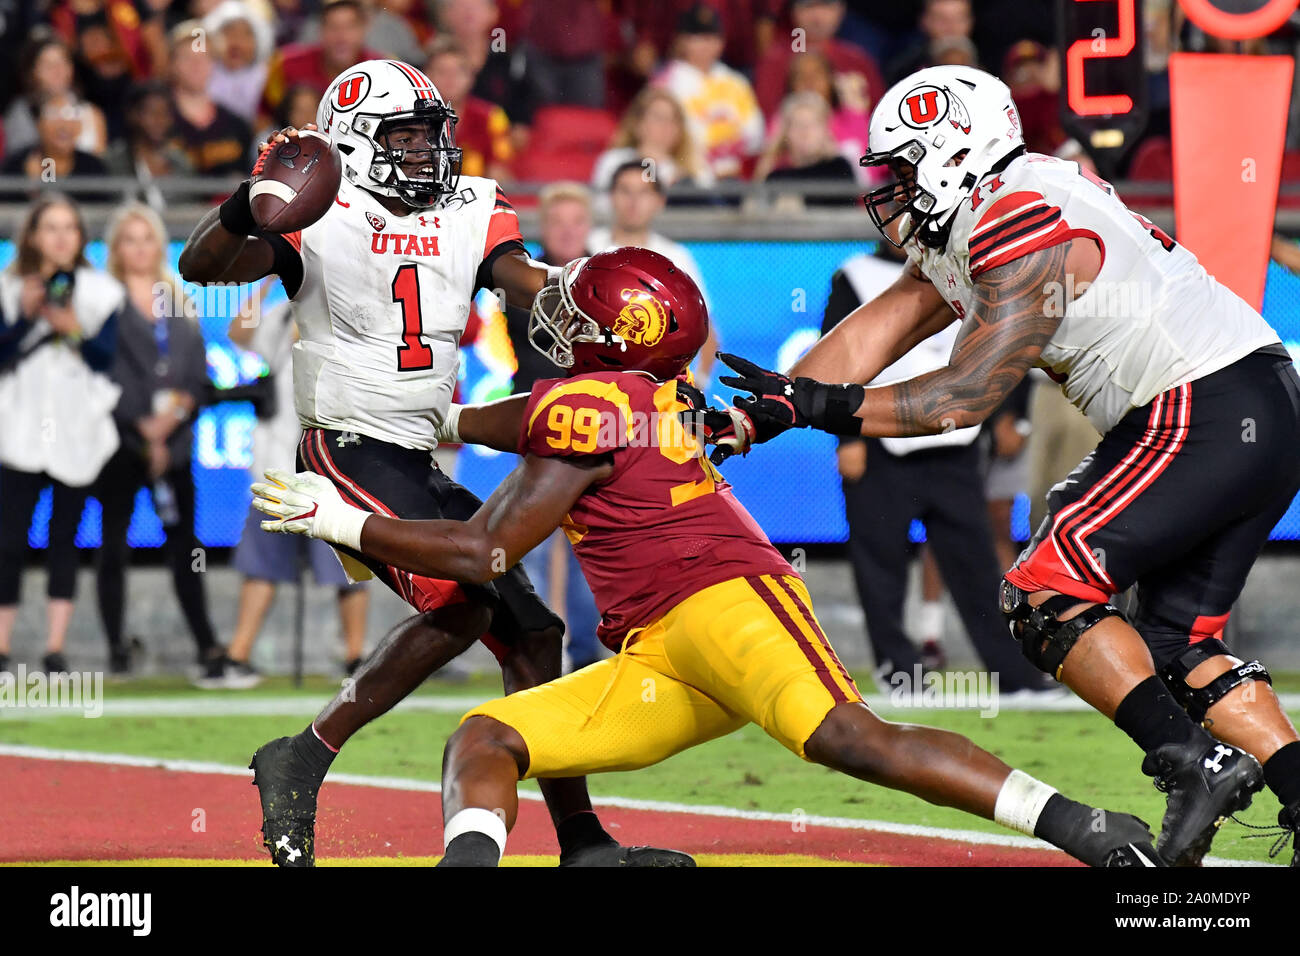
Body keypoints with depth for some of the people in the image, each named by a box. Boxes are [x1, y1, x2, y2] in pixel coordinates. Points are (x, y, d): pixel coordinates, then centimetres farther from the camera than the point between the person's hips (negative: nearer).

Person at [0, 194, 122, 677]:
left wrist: (73, 329, -17)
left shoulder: (100, 291, 6)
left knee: (64, 540, -1)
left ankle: (56, 648, 0)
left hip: (78, 432, 0)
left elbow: (107, 359, -1)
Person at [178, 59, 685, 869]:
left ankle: (584, 843, 13)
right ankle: (301, 761, -17)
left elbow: (527, 282, -7)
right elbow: (201, 268, -19)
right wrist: (253, 201, -37)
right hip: (349, 448, -8)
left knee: (530, 633, 6)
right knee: (459, 603, -24)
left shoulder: (468, 216, 9)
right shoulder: (323, 223, -8)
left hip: (421, 465, 8)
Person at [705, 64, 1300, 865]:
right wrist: (757, 417, 12)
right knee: (1177, 642, 13)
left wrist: (823, 406, -9)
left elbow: (967, 397, -14)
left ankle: (1197, 766, -16)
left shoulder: (1023, 234, -15)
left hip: (1208, 415, -10)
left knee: (1049, 593, -9)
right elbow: (875, 333, 16)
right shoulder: (970, 225, 15)